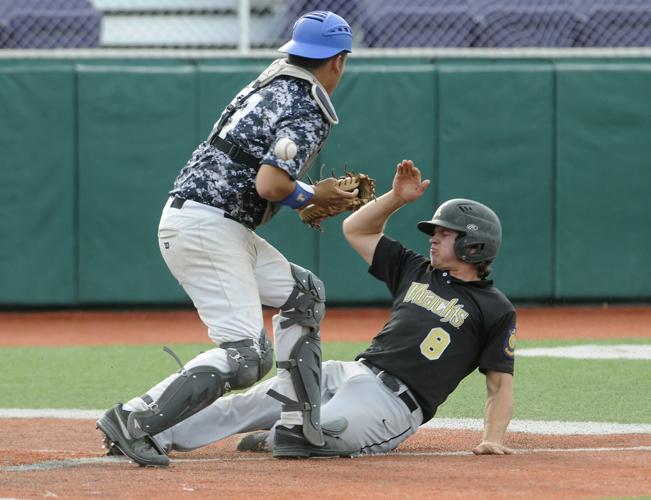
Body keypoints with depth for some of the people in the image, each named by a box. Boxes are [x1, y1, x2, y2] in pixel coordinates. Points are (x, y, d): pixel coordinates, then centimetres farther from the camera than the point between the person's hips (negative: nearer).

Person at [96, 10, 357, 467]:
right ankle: (133, 423, -21)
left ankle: (300, 427, 16)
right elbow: (270, 184, -23)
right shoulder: (309, 112, -12)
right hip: (208, 228, -10)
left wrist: (304, 197, 15)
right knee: (246, 356, -14)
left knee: (304, 293, 21)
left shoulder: (270, 85, 17)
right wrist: (313, 196, -4)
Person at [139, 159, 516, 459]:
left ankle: (274, 439, 3)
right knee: (251, 403, -8)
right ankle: (151, 438, -7)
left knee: (311, 436, -31)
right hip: (352, 374, 7)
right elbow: (356, 230, 23)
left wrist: (493, 439, -15)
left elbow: (501, 382, -1)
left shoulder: (496, 309, 1)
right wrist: (398, 198, 9)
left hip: (396, 405, -7)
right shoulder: (416, 271, 20)